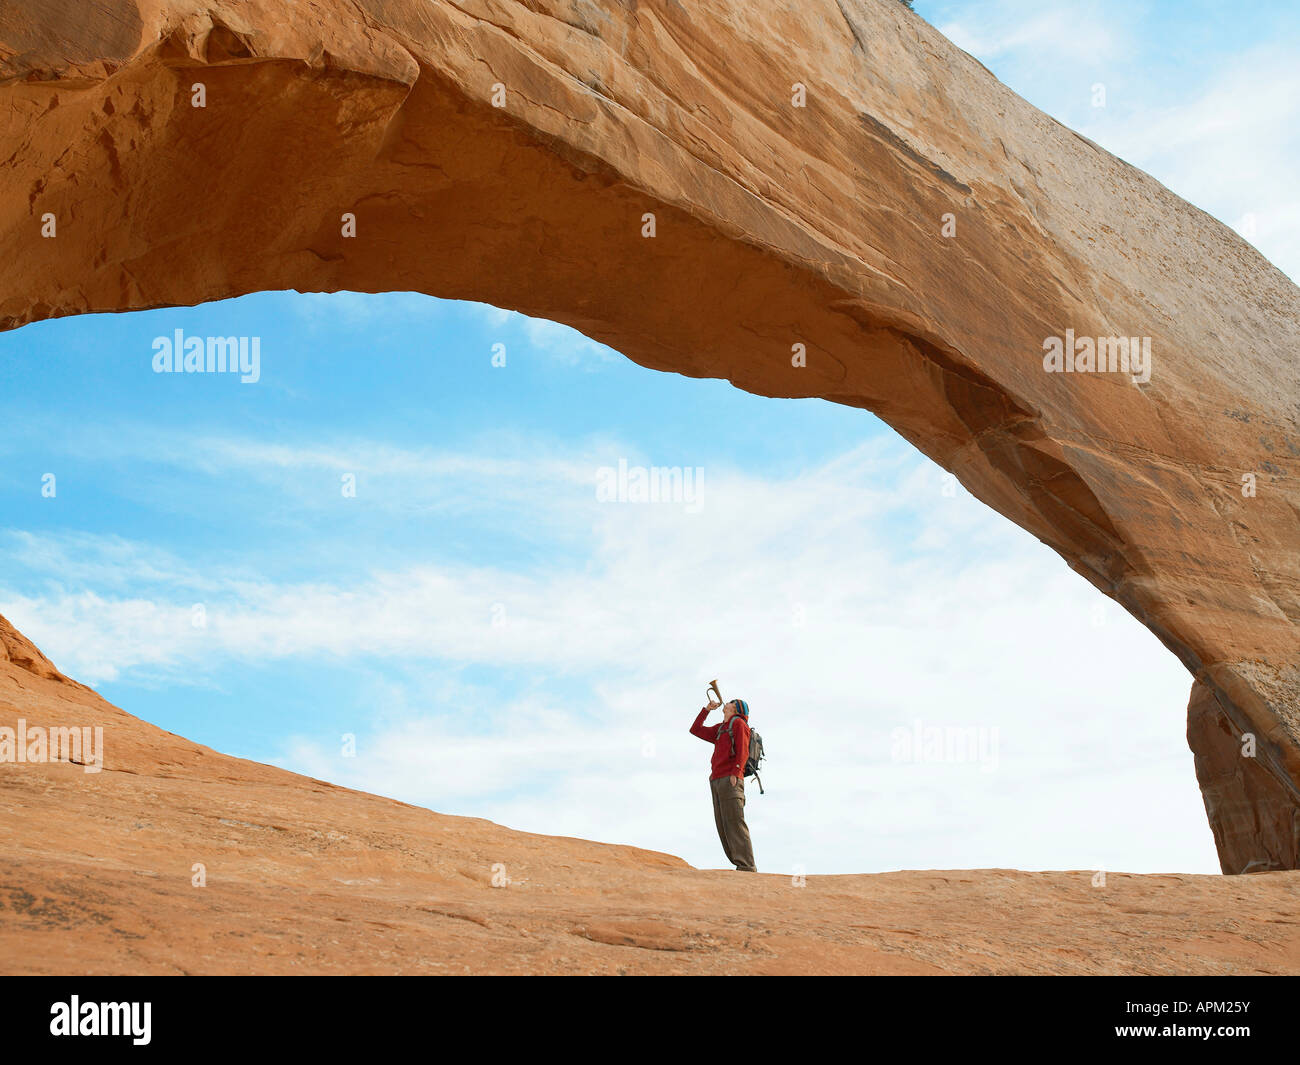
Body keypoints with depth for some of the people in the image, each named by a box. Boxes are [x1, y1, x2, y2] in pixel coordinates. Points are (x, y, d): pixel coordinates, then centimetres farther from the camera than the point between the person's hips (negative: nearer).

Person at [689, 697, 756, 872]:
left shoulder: (739, 723, 4)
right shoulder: (720, 729, 27)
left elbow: (743, 751, -8)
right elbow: (695, 730, 34)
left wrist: (735, 773, -19)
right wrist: (706, 710, 28)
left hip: (730, 780, -8)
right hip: (716, 781, 8)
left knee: (734, 823, -16)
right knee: (723, 826, 1)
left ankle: (747, 866, -22)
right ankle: (741, 865, -2)